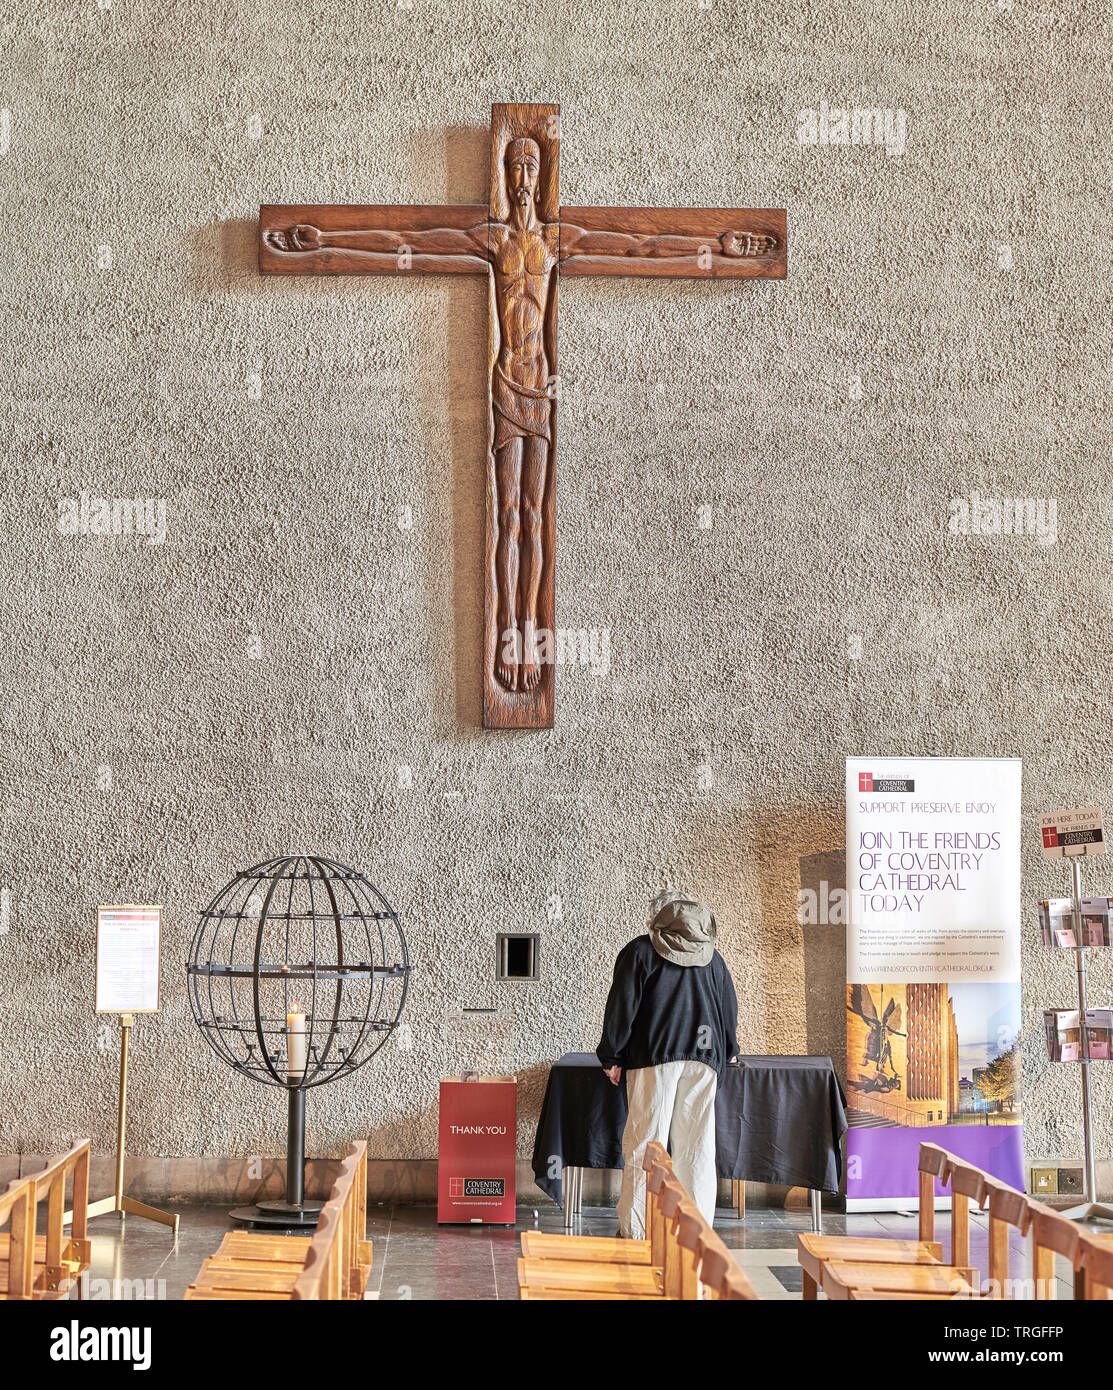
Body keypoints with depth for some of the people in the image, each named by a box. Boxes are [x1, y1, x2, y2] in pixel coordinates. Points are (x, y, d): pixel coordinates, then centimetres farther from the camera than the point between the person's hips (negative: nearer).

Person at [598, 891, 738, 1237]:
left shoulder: (640, 952, 5)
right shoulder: (712, 958, 17)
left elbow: (621, 1007, -1)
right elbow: (730, 1011, 20)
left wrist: (612, 1058, 4)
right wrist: (722, 1055, 32)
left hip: (653, 1057, -3)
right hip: (703, 1058, 3)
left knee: (645, 1142, -2)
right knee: (697, 1145, 5)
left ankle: (636, 1229, -3)